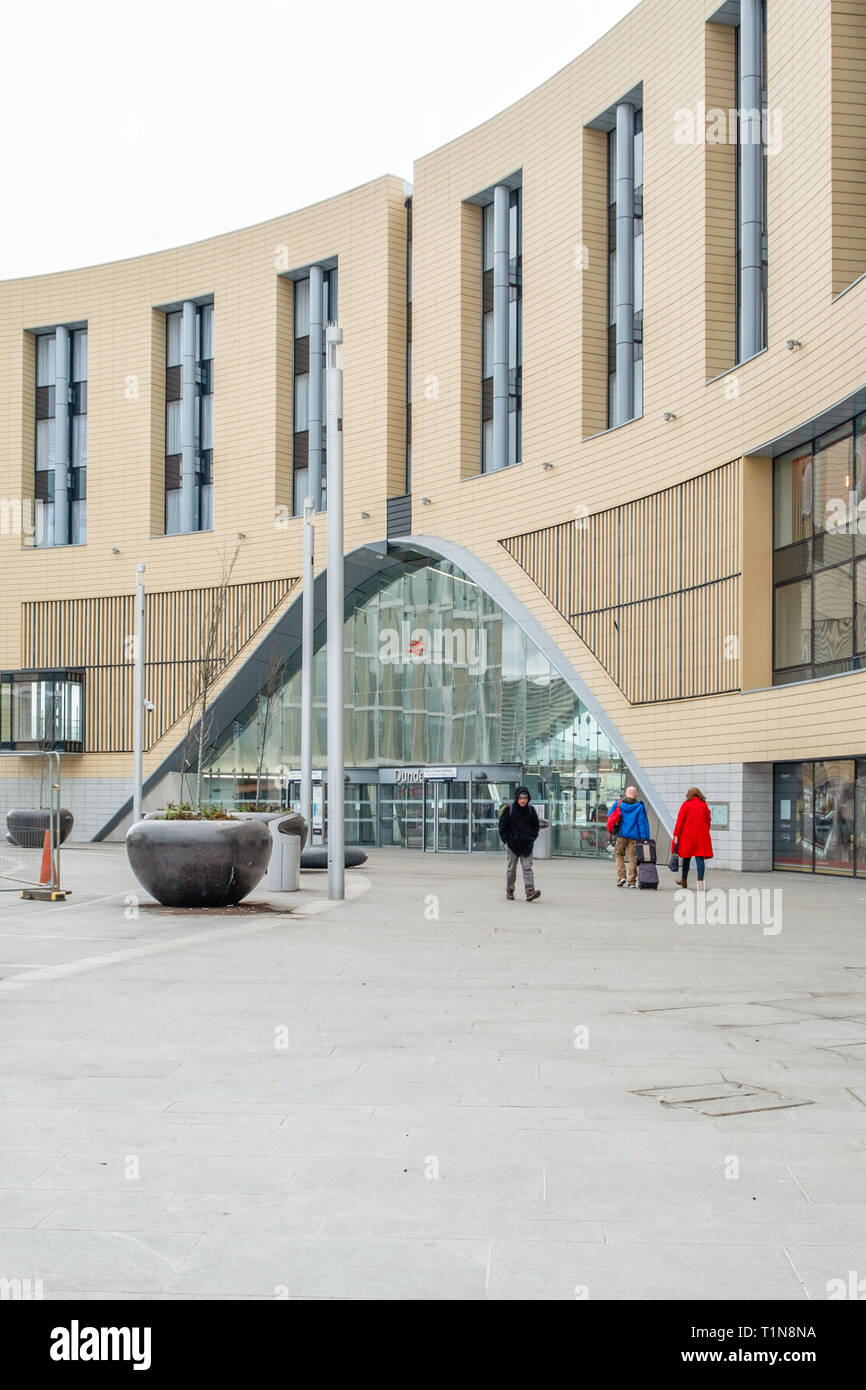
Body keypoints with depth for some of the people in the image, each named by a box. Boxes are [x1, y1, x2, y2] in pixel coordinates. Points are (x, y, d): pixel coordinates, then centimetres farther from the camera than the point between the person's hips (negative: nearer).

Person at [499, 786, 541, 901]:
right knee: (511, 869, 7)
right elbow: (502, 826, 1)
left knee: (527, 868, -7)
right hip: (512, 844, -1)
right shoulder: (508, 810, -3)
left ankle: (530, 891, -15)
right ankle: (509, 891, 20)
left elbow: (536, 826, 15)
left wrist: (532, 838, 5)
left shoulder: (531, 810, 4)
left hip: (527, 845, 1)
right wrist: (506, 839, -5)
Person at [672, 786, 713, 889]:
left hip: (687, 835, -1)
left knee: (686, 858, 12)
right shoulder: (704, 805, 4)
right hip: (701, 836, 1)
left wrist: (676, 835, -7)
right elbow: (708, 820, 8)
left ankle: (684, 881, 24)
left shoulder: (686, 805, -3)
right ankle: (700, 881, -15)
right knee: (700, 858, -3)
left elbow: (680, 821, -7)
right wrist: (706, 833, 22)